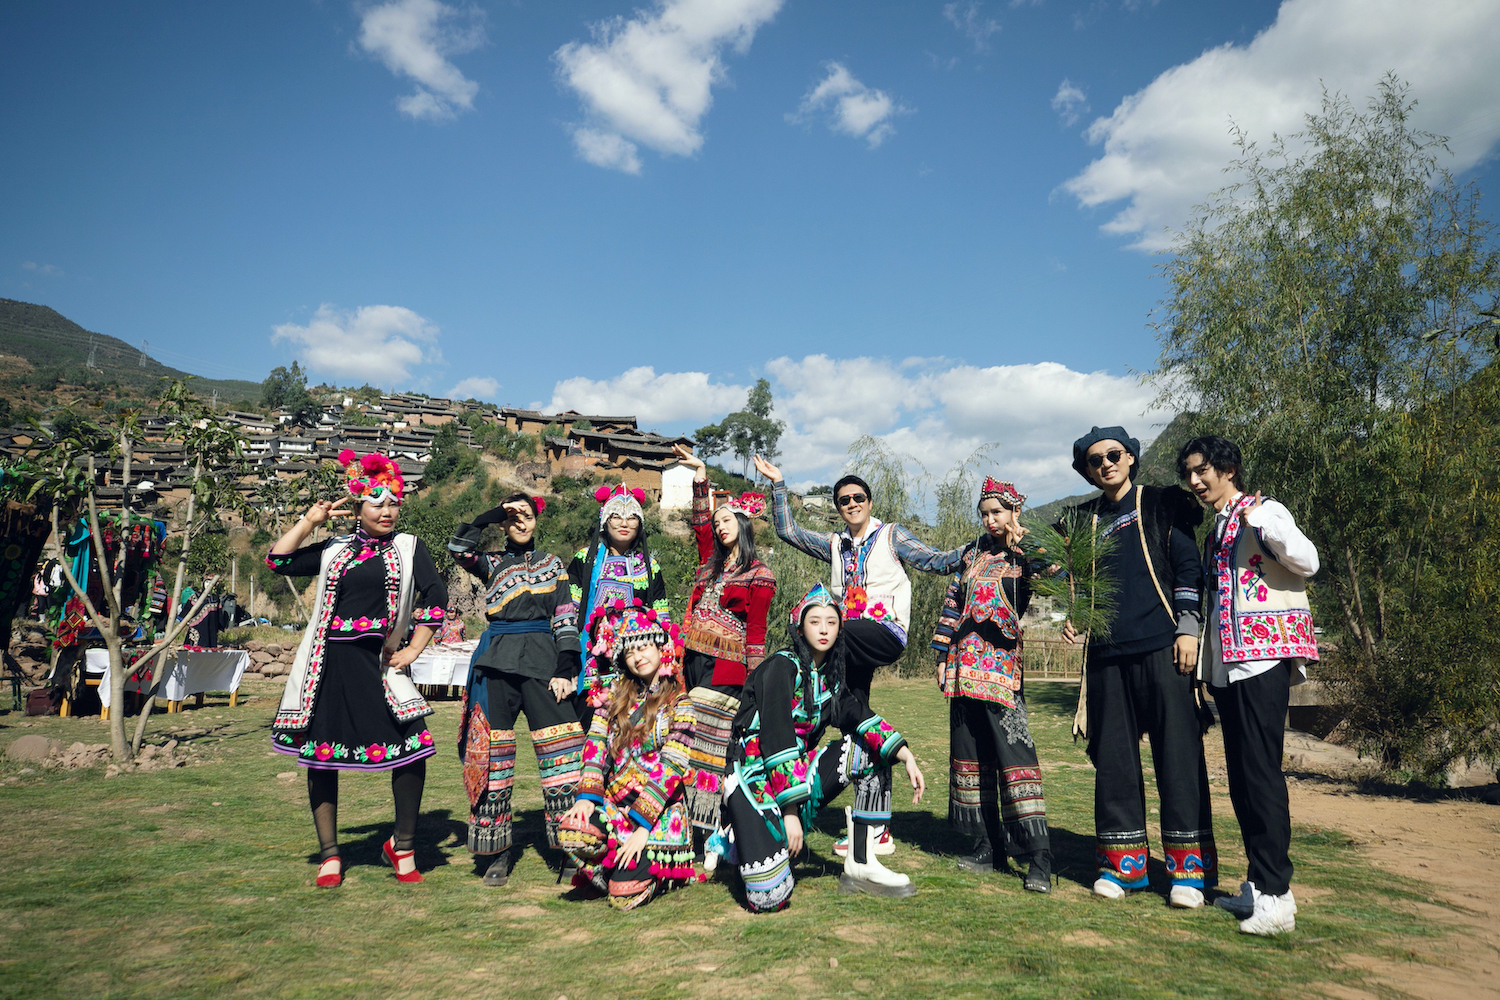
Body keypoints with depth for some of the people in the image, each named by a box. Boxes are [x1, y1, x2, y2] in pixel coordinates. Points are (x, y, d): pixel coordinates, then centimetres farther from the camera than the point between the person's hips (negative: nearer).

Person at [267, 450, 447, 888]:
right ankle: (329, 854, 23)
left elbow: (435, 595, 1)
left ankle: (402, 844, 9)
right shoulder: (334, 549, 15)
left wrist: (414, 648, -3)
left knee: (412, 747, -13)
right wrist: (309, 520, 6)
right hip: (329, 663, 3)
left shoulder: (409, 547, 8)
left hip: (377, 662, -2)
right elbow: (278, 561, 10)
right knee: (320, 753, 6)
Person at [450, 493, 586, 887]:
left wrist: (566, 669, -5)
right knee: (493, 751, 1)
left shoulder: (551, 563, 14)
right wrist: (495, 513, -3)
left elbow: (566, 617, 6)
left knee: (559, 749, -9)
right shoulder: (492, 563, 15)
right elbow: (459, 548, -7)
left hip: (543, 658, -1)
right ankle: (496, 854, 12)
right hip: (498, 659, 1)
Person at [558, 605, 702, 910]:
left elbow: (671, 770, -11)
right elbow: (596, 745, 1)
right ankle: (621, 866, 3)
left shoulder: (679, 704, -4)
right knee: (572, 831, -28)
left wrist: (641, 826, -19)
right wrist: (588, 796, -14)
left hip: (659, 812, -3)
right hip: (613, 804, 4)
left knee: (624, 897, -18)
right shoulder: (615, 695, 9)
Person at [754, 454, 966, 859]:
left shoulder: (890, 535, 9)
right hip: (851, 645, 5)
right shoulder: (835, 544, 21)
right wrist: (777, 484, 14)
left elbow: (935, 561, 1)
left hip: (885, 633, -5)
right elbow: (788, 530, 16)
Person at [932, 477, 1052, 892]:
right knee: (971, 753, 9)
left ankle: (1039, 857, -7)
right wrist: (943, 655, 12)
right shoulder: (974, 552, 15)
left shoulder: (1028, 557, 2)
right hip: (964, 667, 6)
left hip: (1001, 664, -6)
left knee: (1013, 750, -12)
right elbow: (952, 603, 16)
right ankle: (989, 846, 20)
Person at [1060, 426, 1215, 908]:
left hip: (1161, 646, -4)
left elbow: (1189, 567, 1)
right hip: (1106, 653, 4)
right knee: (1114, 757, 5)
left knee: (1178, 753, -2)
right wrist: (1073, 616, 8)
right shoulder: (1085, 520, 17)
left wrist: (1188, 628, -7)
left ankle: (1189, 867, 7)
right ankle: (1123, 863, 15)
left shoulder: (1164, 505, 7)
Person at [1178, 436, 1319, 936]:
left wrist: (1262, 522, -26)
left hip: (1265, 658, -9)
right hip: (1228, 666, 9)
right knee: (1241, 779, 11)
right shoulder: (1216, 532, 22)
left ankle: (1275, 895, -5)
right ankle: (1257, 886, 20)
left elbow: (1307, 562, -16)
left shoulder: (1265, 511, -2)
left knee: (1261, 773, -10)